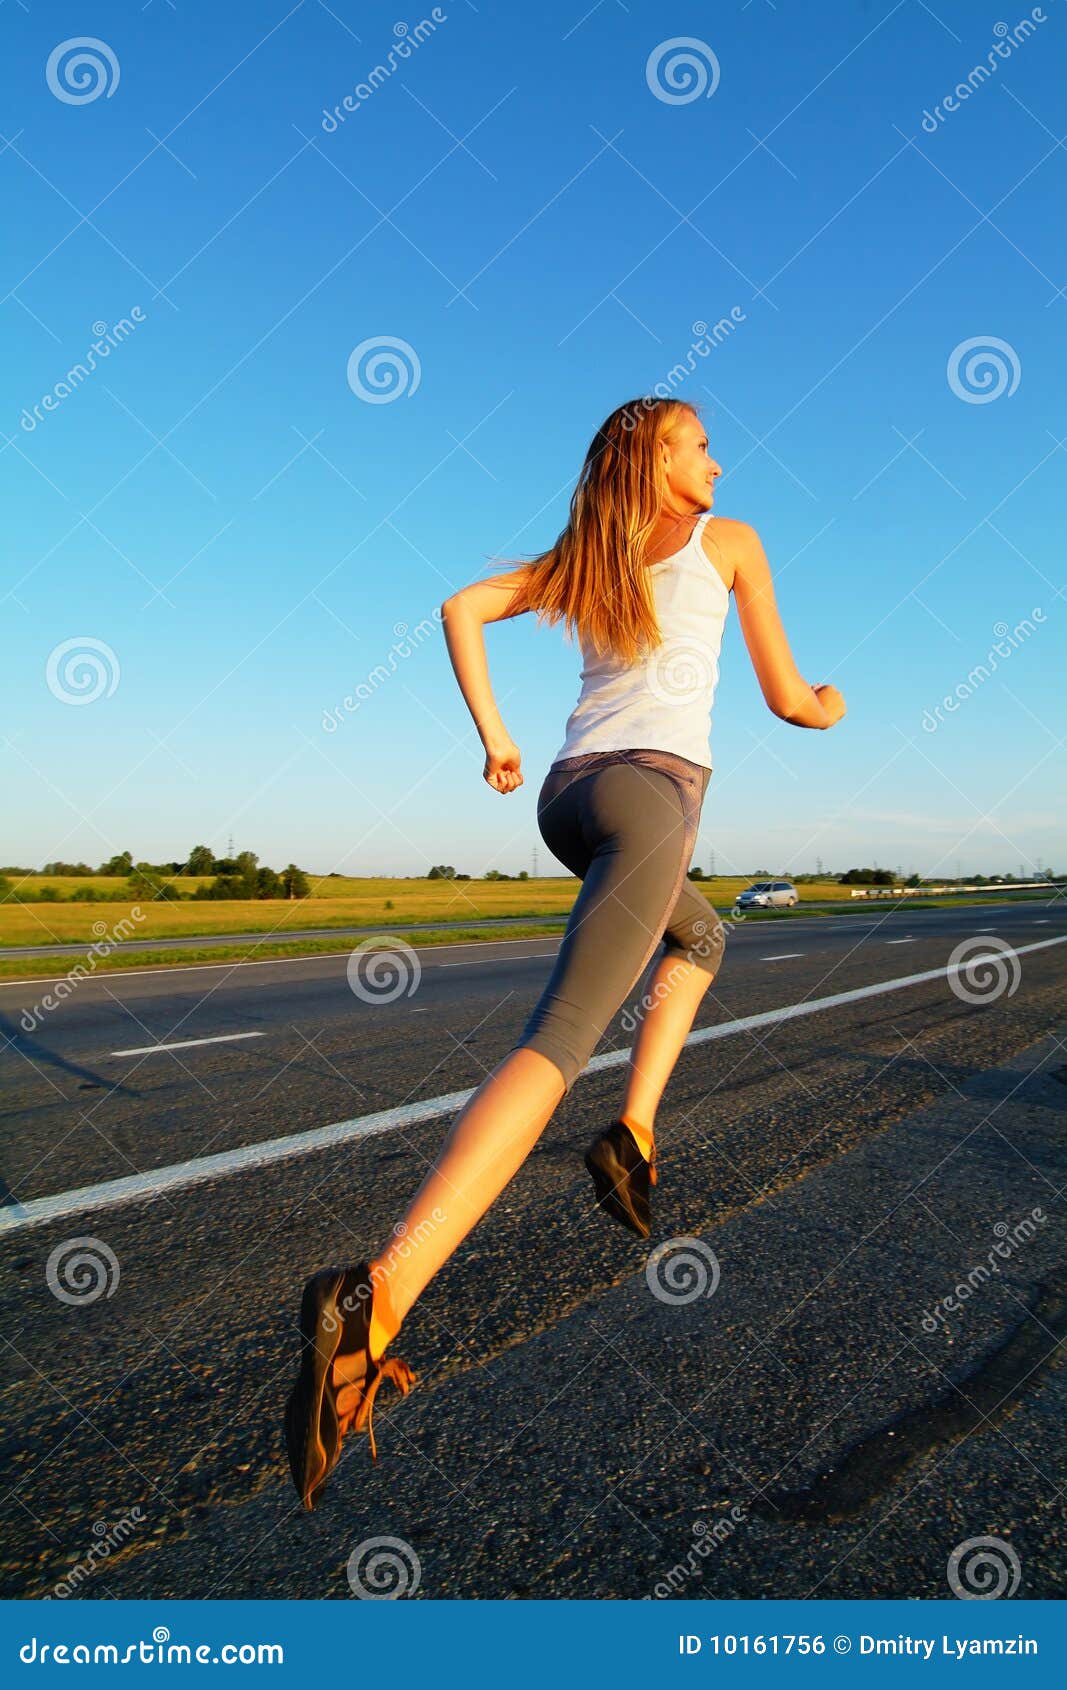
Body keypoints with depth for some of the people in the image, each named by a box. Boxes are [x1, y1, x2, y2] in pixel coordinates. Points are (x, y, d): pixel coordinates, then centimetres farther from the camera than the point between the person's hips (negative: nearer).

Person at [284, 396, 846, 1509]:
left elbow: (463, 607, 12)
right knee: (560, 1042, -20)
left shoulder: (578, 560, 23)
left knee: (703, 937, 31)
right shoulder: (728, 541, 11)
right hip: (653, 790, -7)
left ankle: (632, 1132, 15)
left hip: (563, 793, 7)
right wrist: (830, 706, 37)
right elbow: (786, 699, 14)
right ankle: (378, 1293, -35)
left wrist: (491, 733, 13)